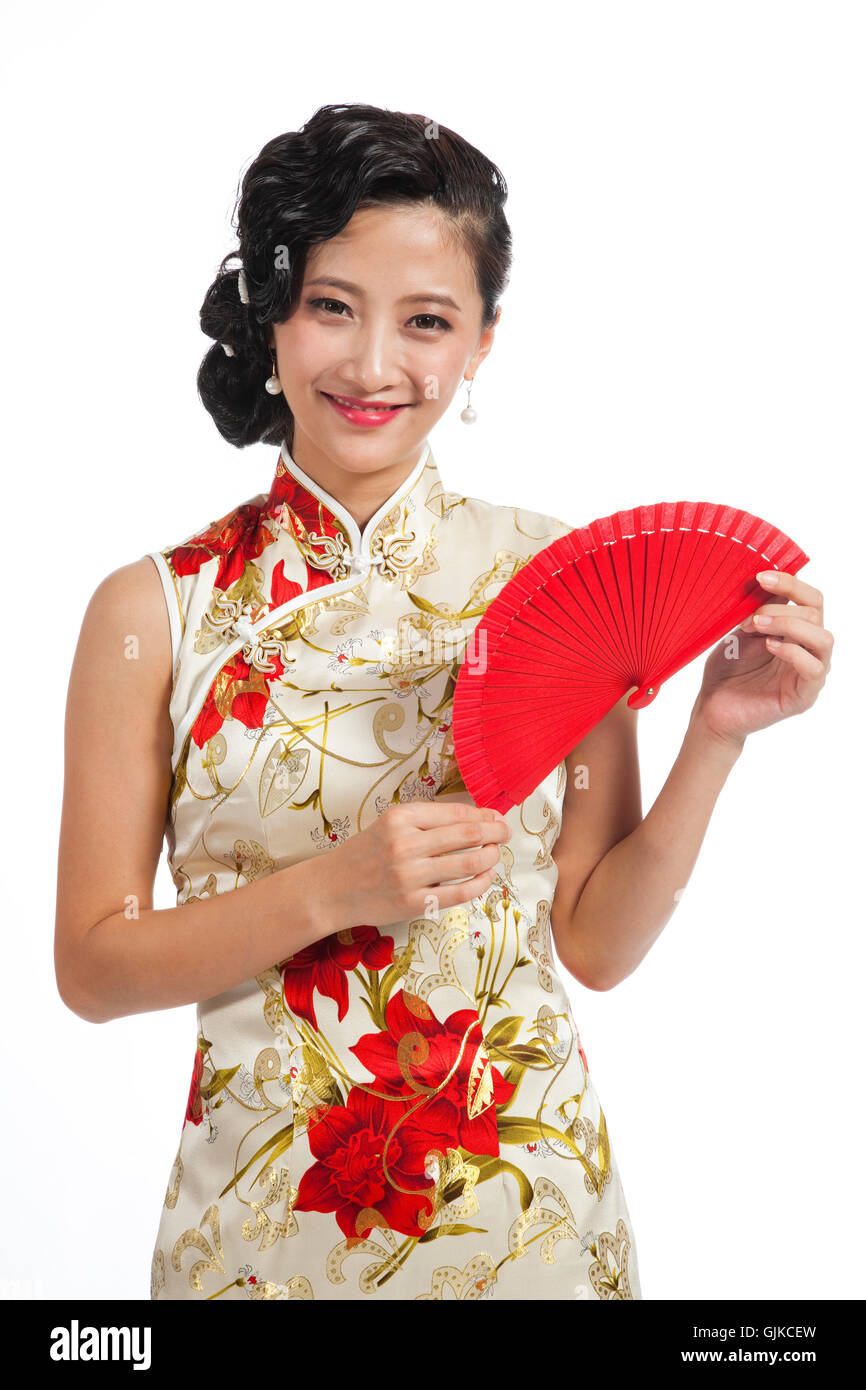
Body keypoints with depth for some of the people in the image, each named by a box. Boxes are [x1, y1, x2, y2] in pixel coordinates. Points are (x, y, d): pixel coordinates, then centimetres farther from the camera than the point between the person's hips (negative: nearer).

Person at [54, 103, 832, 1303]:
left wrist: (716, 738, -16)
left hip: (531, 1196, 1)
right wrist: (335, 888, -19)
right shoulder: (157, 610, -9)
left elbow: (596, 943, -4)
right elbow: (92, 967, -7)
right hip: (266, 1209, 0)